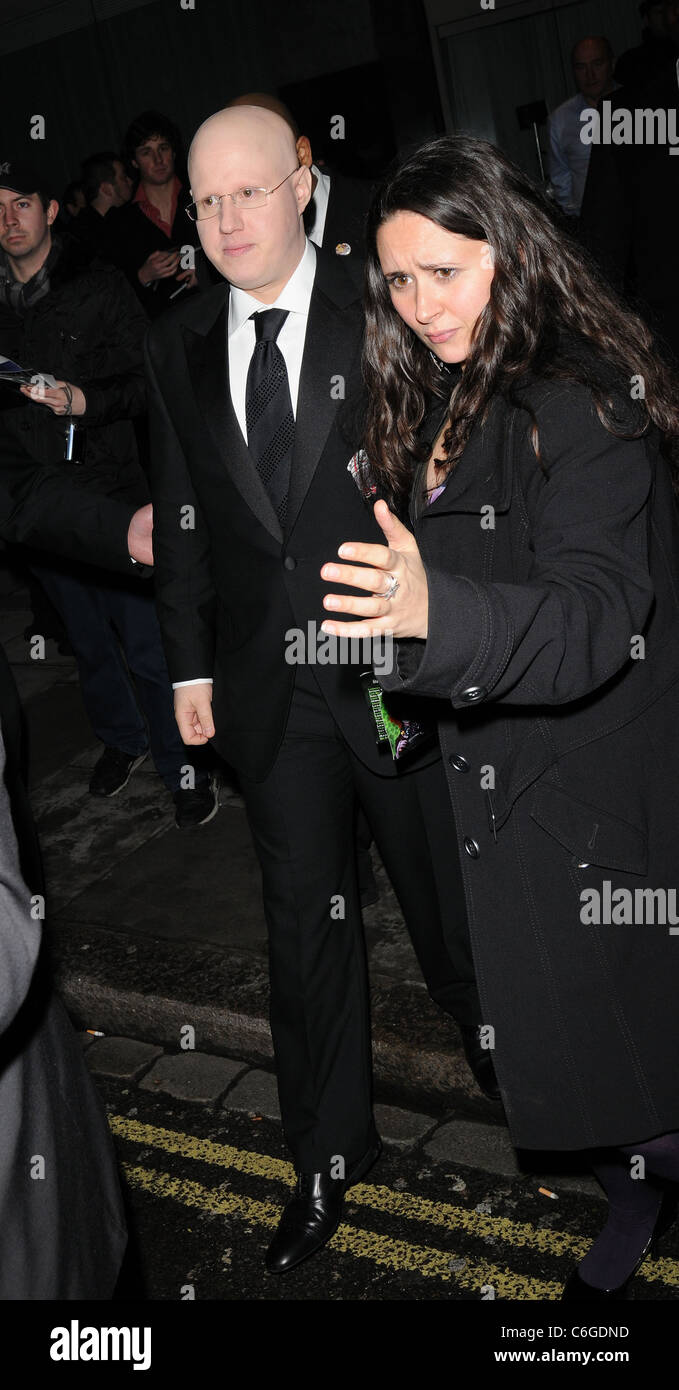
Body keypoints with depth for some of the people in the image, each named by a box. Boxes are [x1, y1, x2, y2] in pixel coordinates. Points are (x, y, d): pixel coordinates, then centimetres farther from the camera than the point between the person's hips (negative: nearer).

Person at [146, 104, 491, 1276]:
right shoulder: (178, 345, 5)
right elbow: (182, 514, 9)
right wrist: (191, 664, 8)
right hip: (269, 683, 3)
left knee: (447, 893, 14)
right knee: (303, 922, 12)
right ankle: (329, 1155, 30)